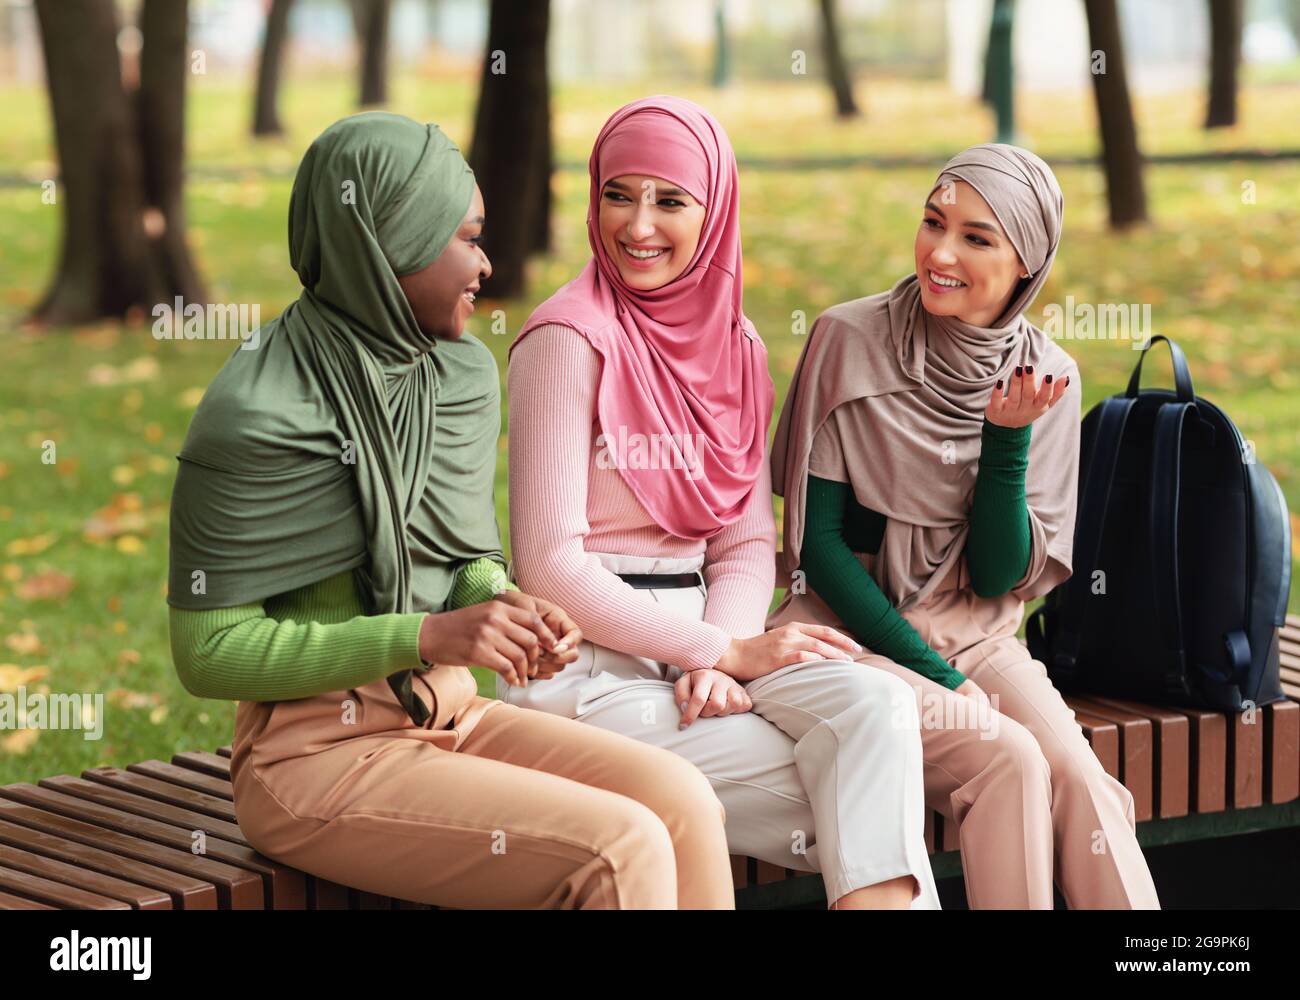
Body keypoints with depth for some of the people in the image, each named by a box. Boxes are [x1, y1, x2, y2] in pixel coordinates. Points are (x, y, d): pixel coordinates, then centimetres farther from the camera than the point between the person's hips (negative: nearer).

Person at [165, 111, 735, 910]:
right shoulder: (257, 415, -15)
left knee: (682, 799, -17)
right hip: (318, 752, -7)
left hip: (453, 716, 7)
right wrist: (430, 637, -21)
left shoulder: (465, 372, 7)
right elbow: (209, 652, -14)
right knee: (621, 850, -23)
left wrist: (504, 608, -8)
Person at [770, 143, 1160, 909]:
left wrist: (1007, 438, -17)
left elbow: (1000, 576, -2)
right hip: (859, 633, -3)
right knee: (1010, 761, -28)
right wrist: (933, 671, -14)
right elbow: (819, 538, -8)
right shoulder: (851, 342, -9)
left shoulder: (1046, 378, 0)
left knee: (1076, 772, -24)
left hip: (976, 636, 3)